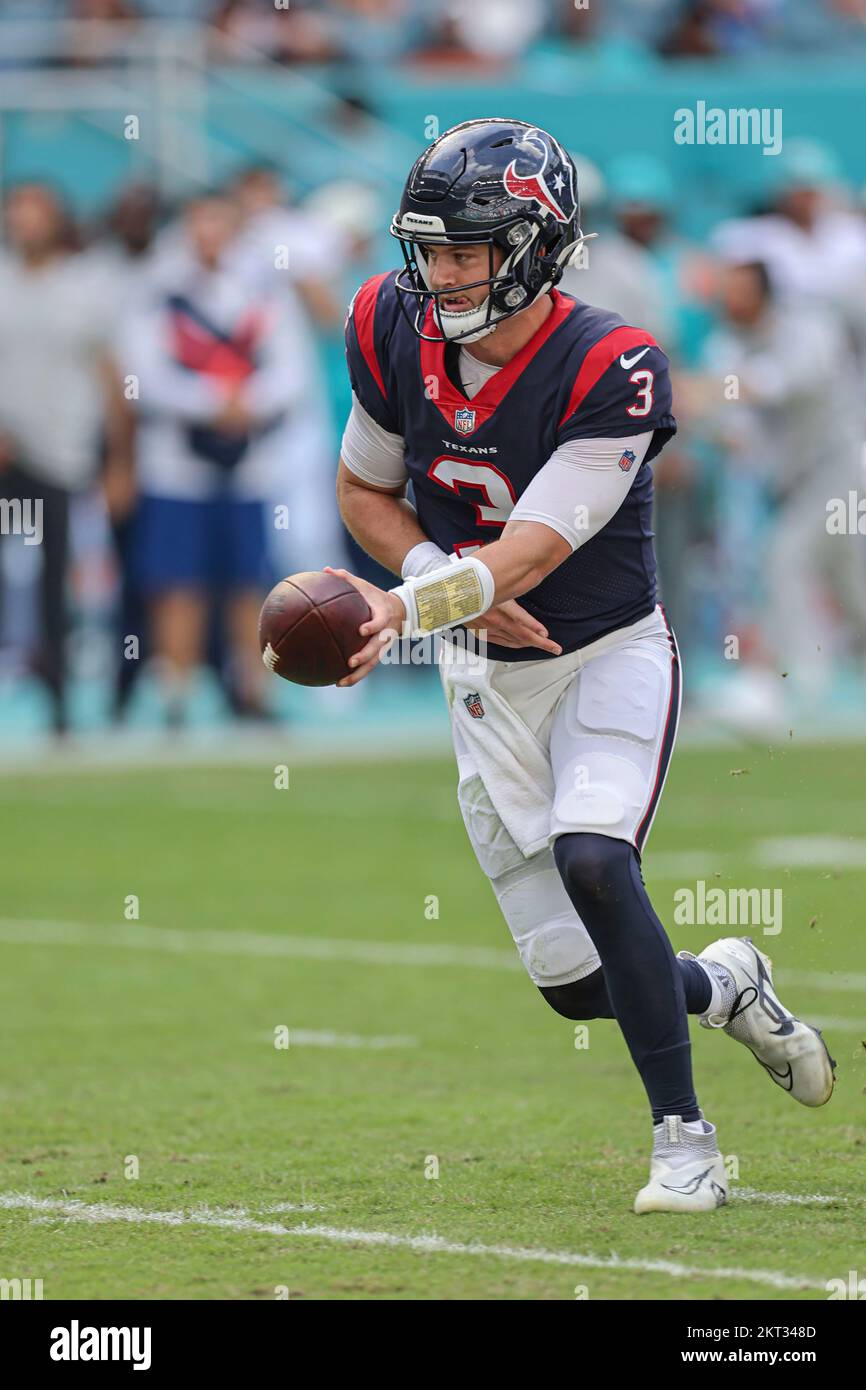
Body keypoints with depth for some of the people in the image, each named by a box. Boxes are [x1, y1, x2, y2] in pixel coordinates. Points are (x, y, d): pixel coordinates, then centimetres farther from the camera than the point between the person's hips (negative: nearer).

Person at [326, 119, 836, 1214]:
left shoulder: (610, 368, -23)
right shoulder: (394, 330, -8)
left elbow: (532, 552, -31)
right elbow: (363, 489, 6)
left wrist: (402, 607, -47)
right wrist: (446, 584, -13)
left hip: (610, 655, -4)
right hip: (486, 676, 4)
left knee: (592, 863, -30)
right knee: (575, 984, 1)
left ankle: (685, 1143, -16)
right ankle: (723, 984, 35)